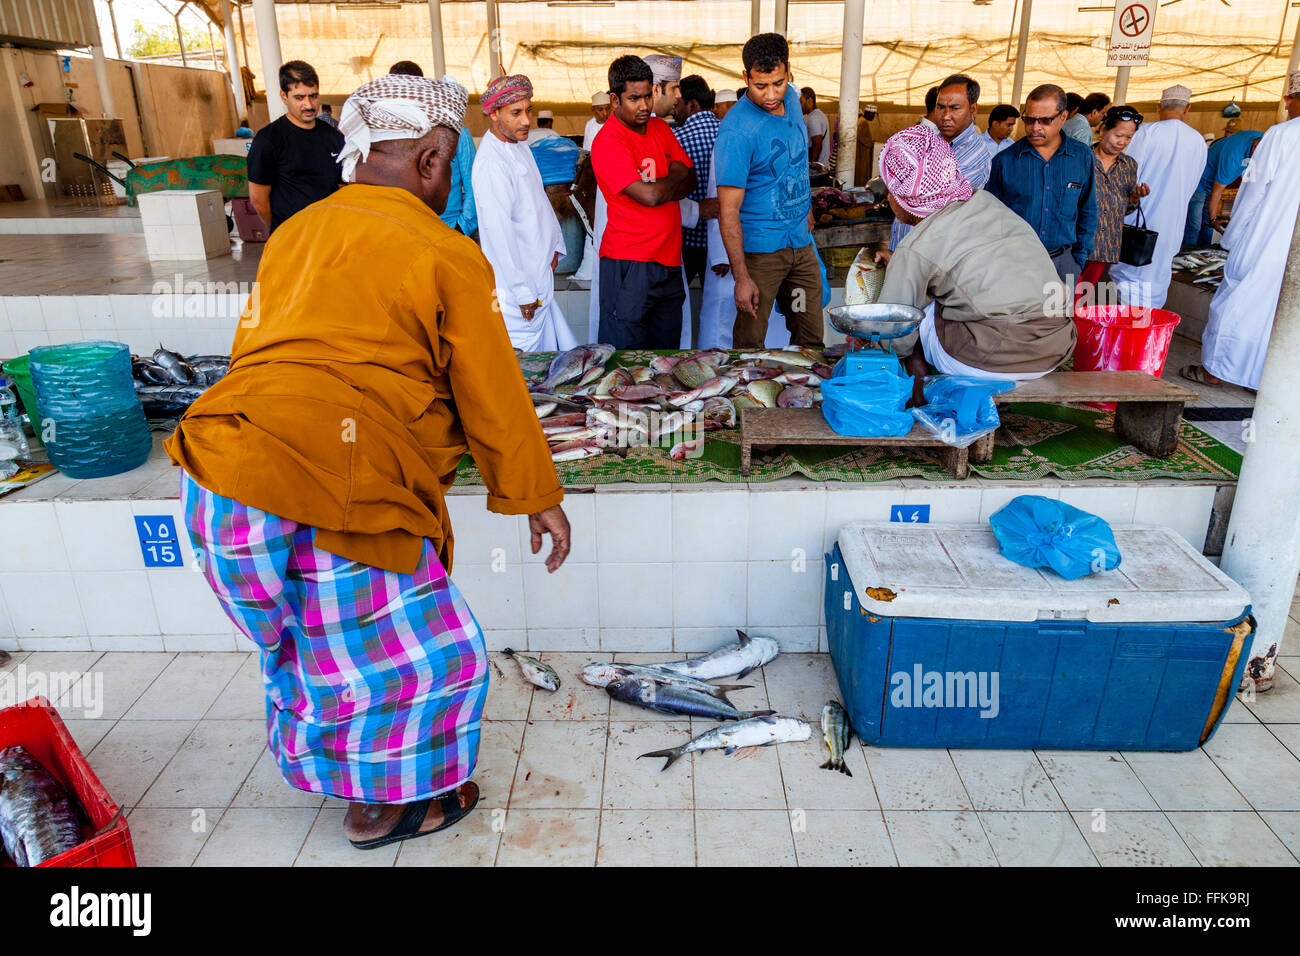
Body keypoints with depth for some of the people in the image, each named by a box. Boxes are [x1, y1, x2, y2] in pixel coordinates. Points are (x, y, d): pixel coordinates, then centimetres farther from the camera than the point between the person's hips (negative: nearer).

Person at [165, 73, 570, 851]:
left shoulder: (295, 234, 18)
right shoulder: (448, 256, -3)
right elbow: (493, 398, 0)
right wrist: (538, 496, 11)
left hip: (218, 473, 9)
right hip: (328, 496, -8)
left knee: (301, 641, 30)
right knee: (425, 654, 13)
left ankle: (328, 763, 54)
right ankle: (383, 805, 34)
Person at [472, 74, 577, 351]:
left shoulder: (520, 145, 8)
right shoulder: (491, 163, -22)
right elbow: (498, 232, -24)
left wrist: (555, 245, 17)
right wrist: (523, 292, -21)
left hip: (538, 275, 10)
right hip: (516, 287, -10)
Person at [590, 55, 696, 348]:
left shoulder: (660, 128, 12)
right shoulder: (608, 143, -13)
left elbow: (689, 180, 10)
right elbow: (649, 195, -21)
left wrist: (661, 188, -10)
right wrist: (675, 177, 0)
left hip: (668, 258, 7)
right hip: (628, 262, -7)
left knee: (667, 354, 12)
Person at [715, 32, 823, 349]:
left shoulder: (791, 98, 3)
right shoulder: (736, 131, -20)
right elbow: (728, 210, -21)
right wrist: (742, 277, -24)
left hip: (801, 242, 7)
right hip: (760, 248, -7)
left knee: (812, 340, 10)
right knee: (750, 346, 0)